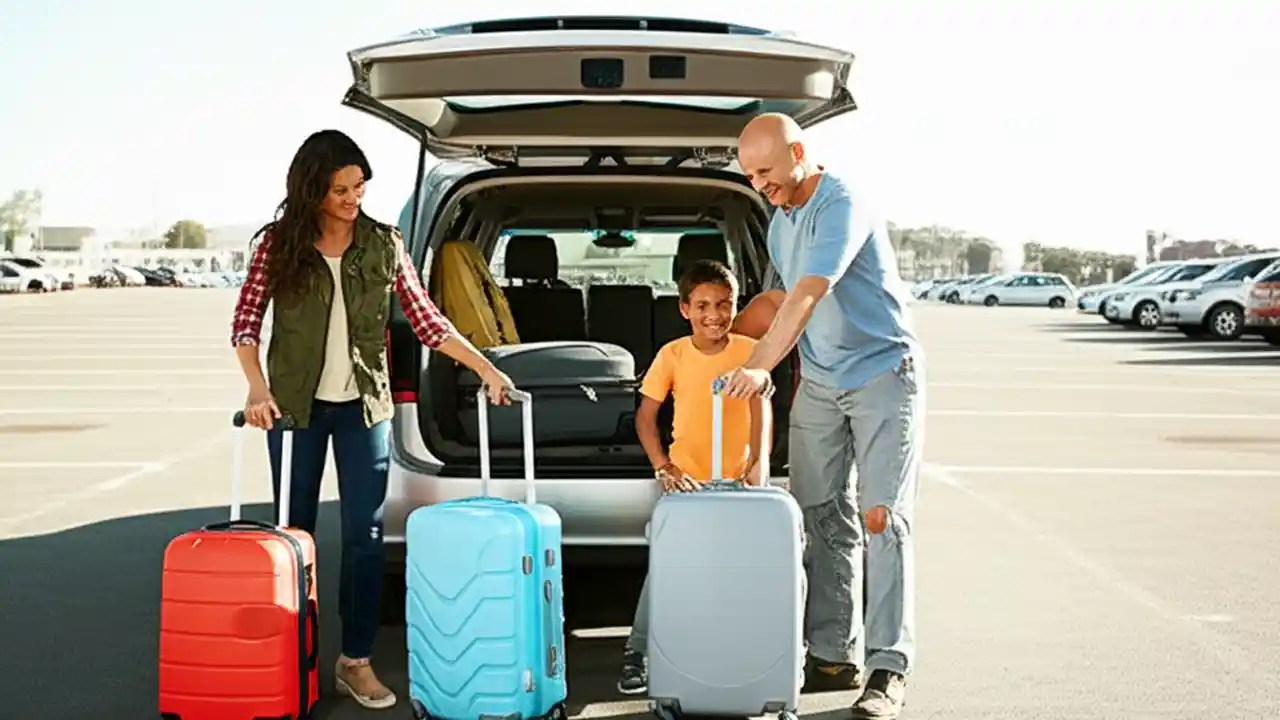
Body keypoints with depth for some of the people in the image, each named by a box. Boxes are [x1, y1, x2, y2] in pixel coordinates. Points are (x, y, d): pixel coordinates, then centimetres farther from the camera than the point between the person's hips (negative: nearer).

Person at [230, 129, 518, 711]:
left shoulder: (384, 245, -1)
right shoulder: (280, 242, -3)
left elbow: (426, 320, 1)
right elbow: (246, 320, -4)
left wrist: (486, 368, -5)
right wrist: (257, 388, -18)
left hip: (363, 405, 0)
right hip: (296, 404, 0)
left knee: (365, 533, 0)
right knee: (294, 530, 9)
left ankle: (356, 661, 10)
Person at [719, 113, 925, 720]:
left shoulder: (842, 206, -19)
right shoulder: (780, 220, 10)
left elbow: (808, 296, -31)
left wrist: (760, 365, -39)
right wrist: (789, 371, 14)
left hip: (882, 374, -8)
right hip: (818, 384, 8)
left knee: (881, 519, -9)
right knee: (822, 518, 6)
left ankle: (888, 668, -6)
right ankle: (832, 655, 12)